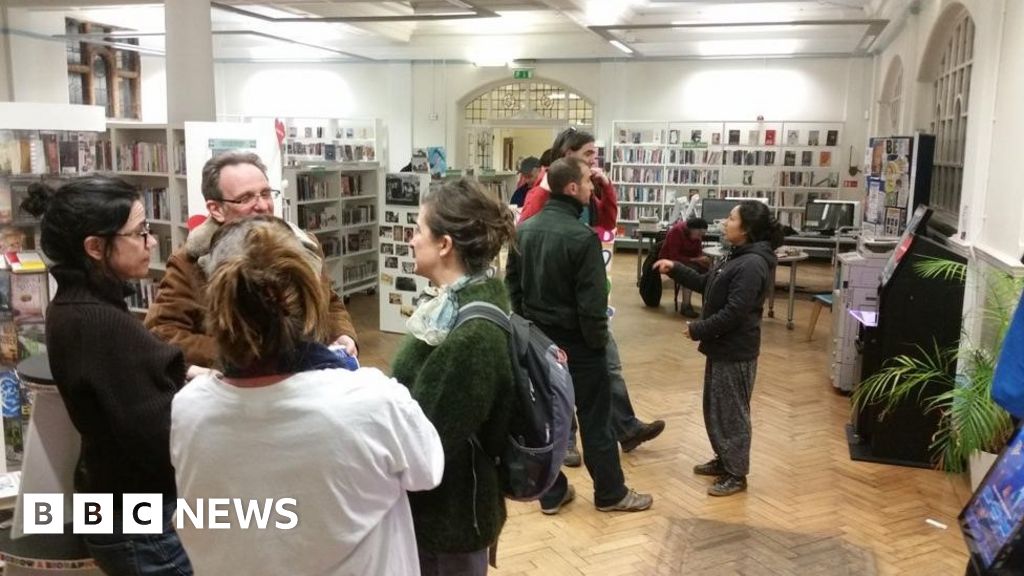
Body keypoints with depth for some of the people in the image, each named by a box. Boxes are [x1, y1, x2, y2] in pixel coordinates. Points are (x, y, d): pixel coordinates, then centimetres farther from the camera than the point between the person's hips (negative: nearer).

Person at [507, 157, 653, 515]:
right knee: (595, 419, 7)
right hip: (576, 341, -6)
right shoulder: (582, 236, -21)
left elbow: (512, 284, 7)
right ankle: (610, 493, 21)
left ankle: (551, 493, 22)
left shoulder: (524, 230, 2)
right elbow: (592, 301, -21)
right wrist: (599, 340, -7)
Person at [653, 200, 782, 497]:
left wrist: (697, 330, -17)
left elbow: (734, 312, -27)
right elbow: (705, 284, 18)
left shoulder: (752, 265, -23)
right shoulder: (737, 257, 10)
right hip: (721, 346, 10)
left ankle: (736, 474, 15)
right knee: (715, 408, 20)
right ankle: (723, 460, 35)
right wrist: (675, 269, 7)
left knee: (731, 412, 2)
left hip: (735, 351, -10)